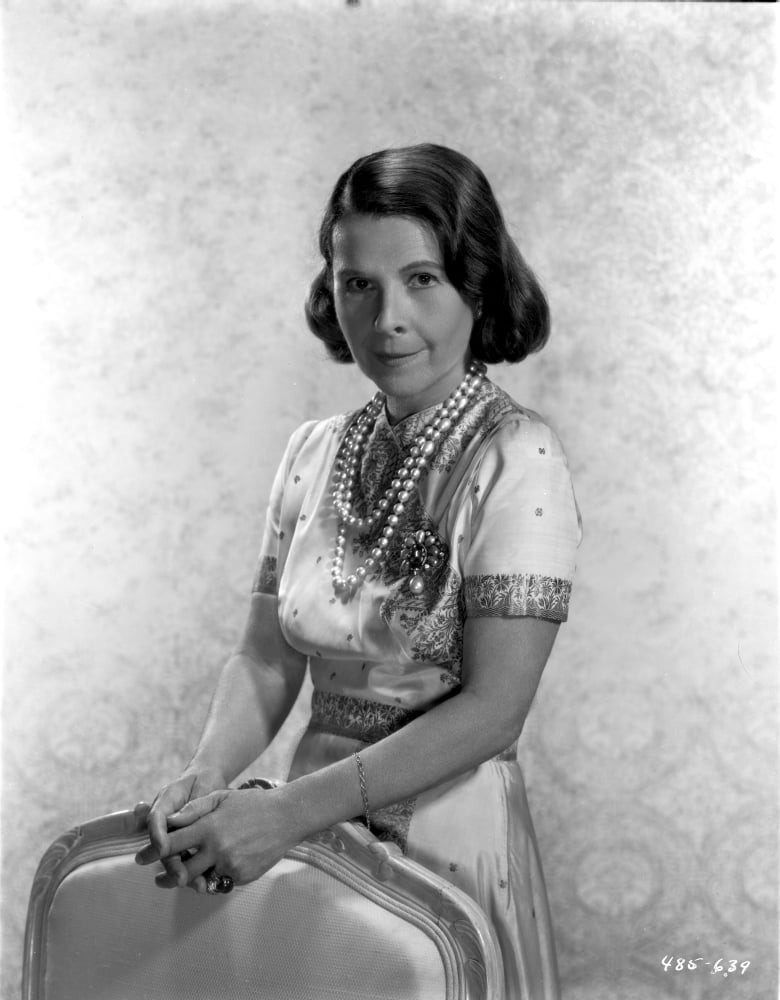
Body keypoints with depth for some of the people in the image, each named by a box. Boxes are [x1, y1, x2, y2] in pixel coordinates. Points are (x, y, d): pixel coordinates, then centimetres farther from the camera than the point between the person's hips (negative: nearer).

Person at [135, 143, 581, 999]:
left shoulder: (514, 458, -14)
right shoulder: (313, 452, 3)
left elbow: (492, 710, -19)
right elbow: (266, 658, 4)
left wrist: (287, 812, -22)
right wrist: (207, 775, -15)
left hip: (450, 828, -5)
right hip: (315, 825, 5)